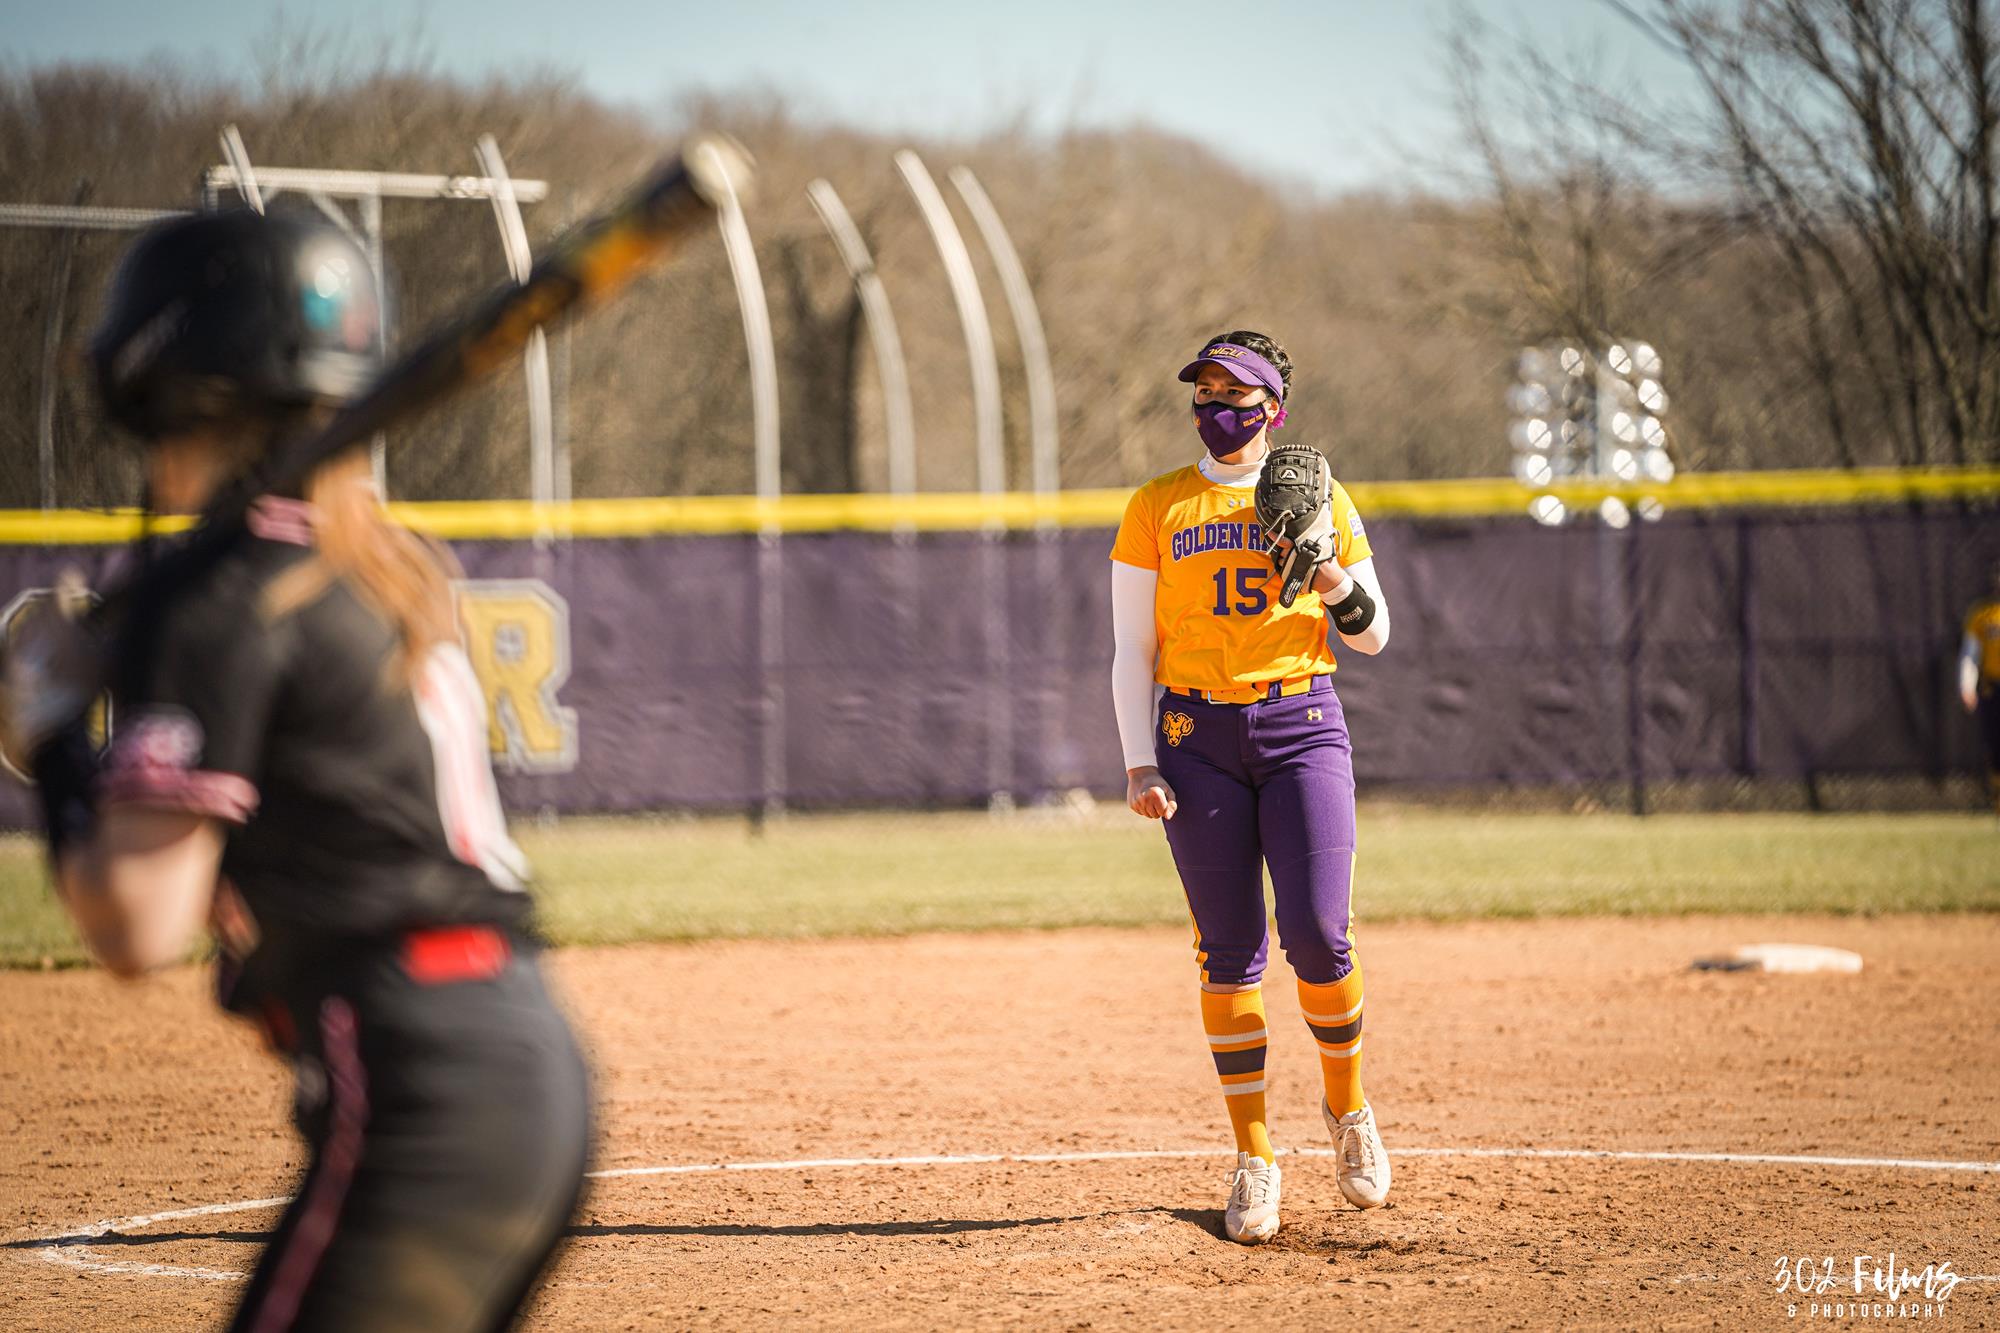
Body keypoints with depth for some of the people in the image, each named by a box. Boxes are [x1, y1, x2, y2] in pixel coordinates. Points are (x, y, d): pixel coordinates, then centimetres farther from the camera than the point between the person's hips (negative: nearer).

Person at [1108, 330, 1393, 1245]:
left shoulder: (1319, 499, 7)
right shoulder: (1156, 508, 7)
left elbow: (1373, 636, 10)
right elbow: (1133, 650, 6)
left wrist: (1332, 576, -11)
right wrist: (1140, 764, -4)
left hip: (1303, 727, -1)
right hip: (1197, 737, 1)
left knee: (1317, 935, -12)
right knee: (1230, 952, -2)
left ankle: (1347, 1105, 14)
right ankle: (1254, 1160, 5)